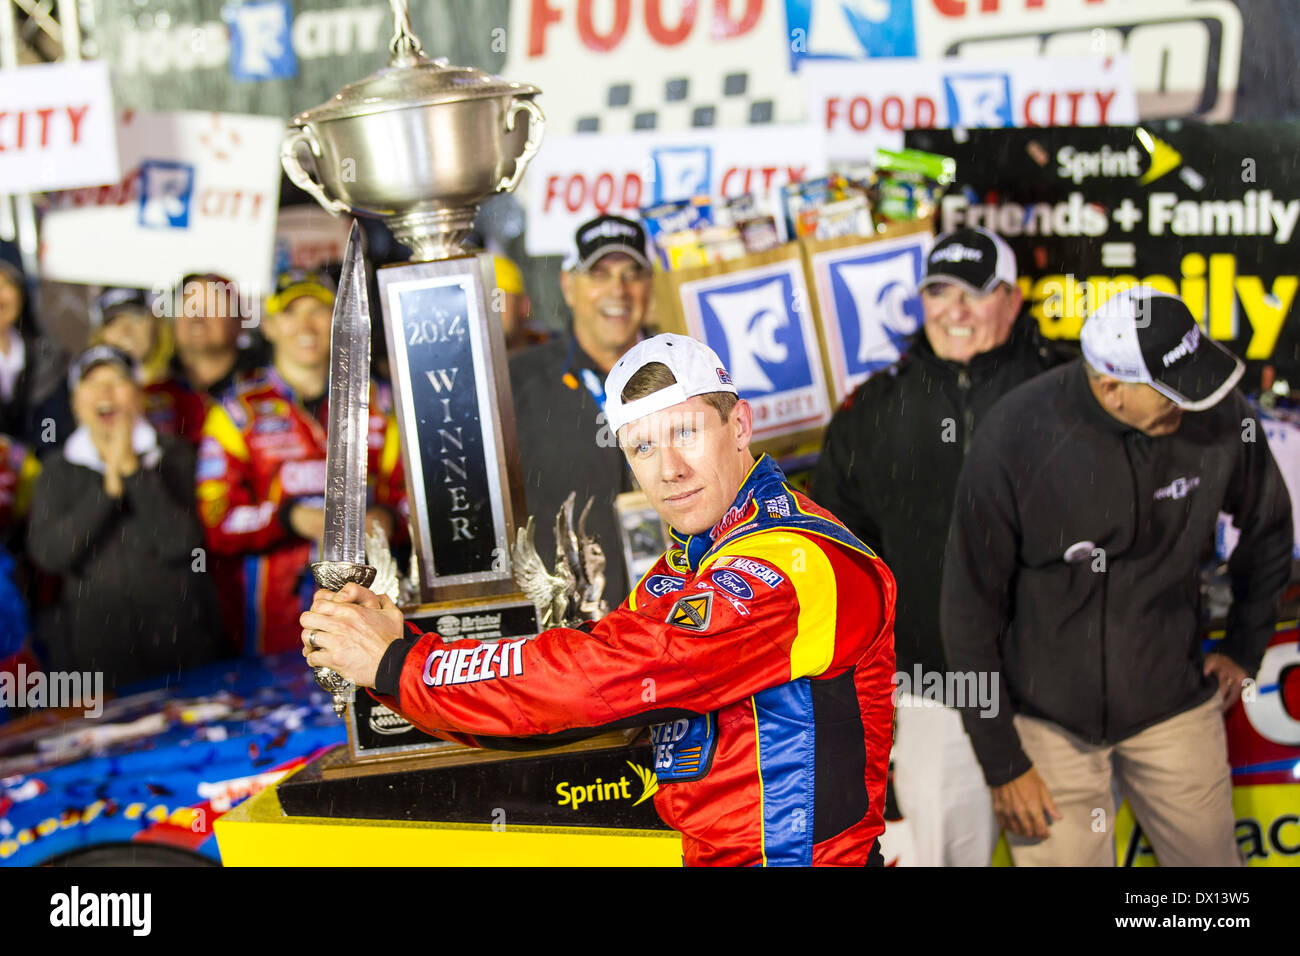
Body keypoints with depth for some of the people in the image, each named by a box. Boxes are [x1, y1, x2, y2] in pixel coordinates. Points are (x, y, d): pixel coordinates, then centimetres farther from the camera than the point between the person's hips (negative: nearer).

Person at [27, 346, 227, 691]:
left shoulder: (174, 455, 3)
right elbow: (47, 554, -9)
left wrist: (132, 469, -13)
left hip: (178, 636, 0)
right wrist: (108, 486, -15)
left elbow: (180, 545, -11)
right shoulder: (58, 470, 8)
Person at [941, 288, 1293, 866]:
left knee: (1209, 854, 13)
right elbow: (969, 613, -11)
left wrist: (1245, 646, 16)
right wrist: (1003, 765, -7)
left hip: (1174, 709, 3)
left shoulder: (1219, 417, -14)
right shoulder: (1013, 443, -21)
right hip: (1046, 724, -2)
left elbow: (1268, 526, 10)